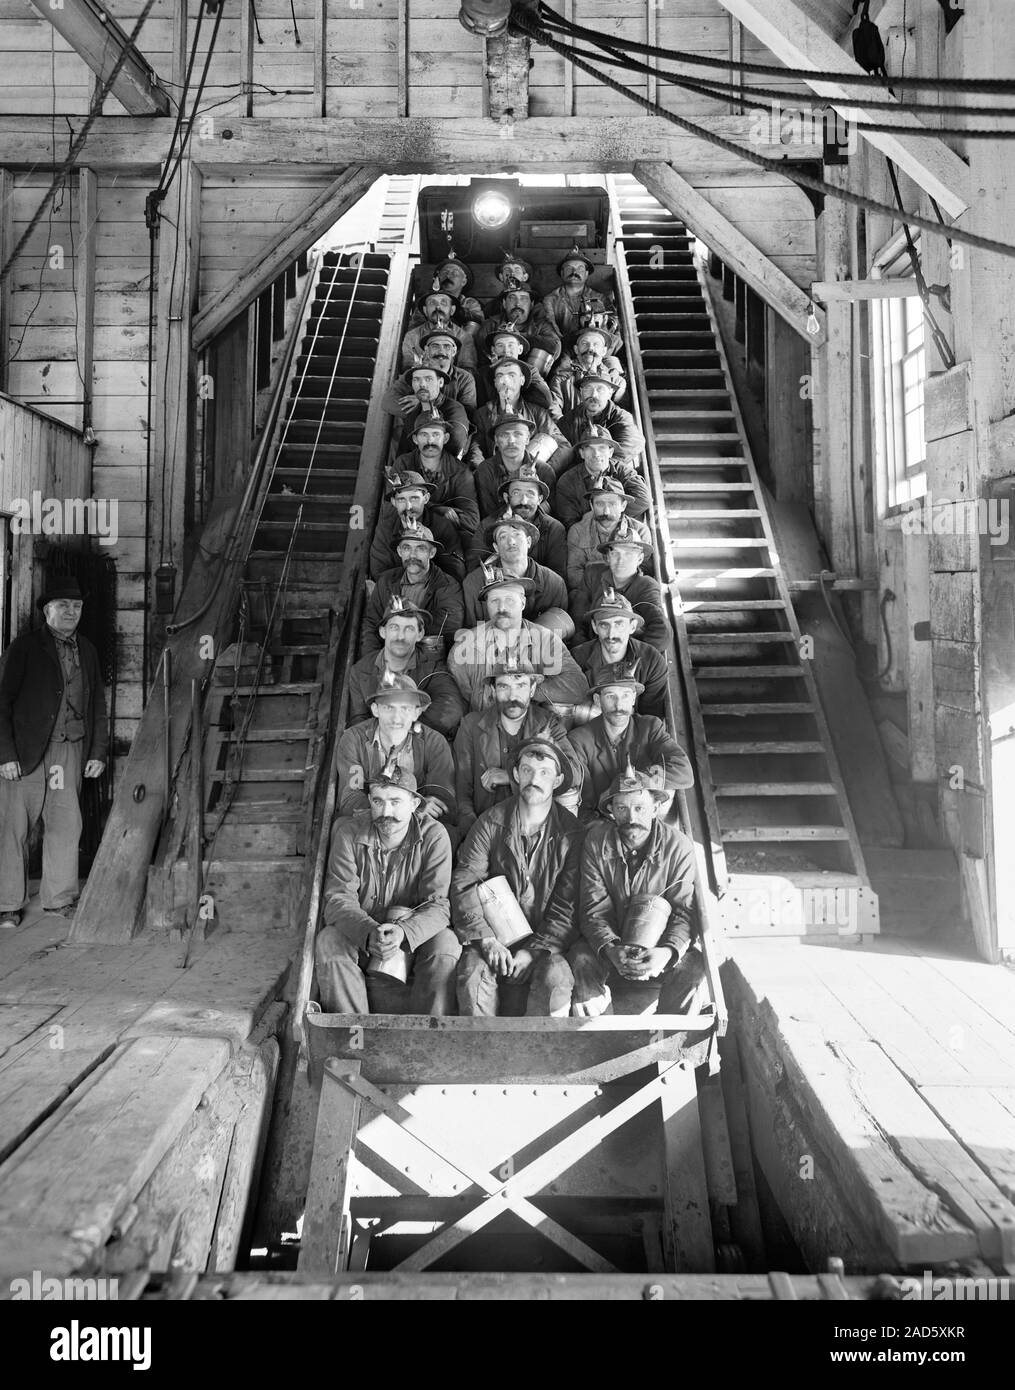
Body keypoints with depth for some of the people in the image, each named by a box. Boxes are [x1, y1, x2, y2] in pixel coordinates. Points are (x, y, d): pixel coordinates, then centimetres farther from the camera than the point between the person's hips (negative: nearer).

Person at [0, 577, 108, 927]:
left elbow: (98, 705, 16)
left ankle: (59, 898, 18)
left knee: (66, 823, 5)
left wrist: (98, 752, 9)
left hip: (71, 751, 4)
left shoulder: (87, 650, 12)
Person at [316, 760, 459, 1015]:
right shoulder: (349, 833, -8)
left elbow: (438, 904, -17)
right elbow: (338, 898, -15)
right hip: (359, 934, 1)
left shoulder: (433, 836, -11)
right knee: (329, 941, -28)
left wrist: (404, 932, -38)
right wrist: (368, 933, -36)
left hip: (415, 937, 0)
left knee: (445, 944, -29)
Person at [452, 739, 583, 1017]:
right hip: (492, 933, 1)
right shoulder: (491, 823, 0)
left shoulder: (570, 832, -2)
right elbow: (463, 883, -4)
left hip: (545, 939, 0)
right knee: (473, 973, -28)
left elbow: (568, 906, -4)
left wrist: (534, 951, -16)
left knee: (555, 977, -30)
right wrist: (486, 939, -18)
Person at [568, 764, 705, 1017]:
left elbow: (685, 910, -13)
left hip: (659, 951, 0)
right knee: (581, 959, -29)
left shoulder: (678, 846, -10)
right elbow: (594, 909, -12)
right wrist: (611, 949, -33)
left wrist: (668, 951, -34)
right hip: (611, 946, 0)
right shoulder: (596, 841, -9)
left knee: (692, 965, -29)